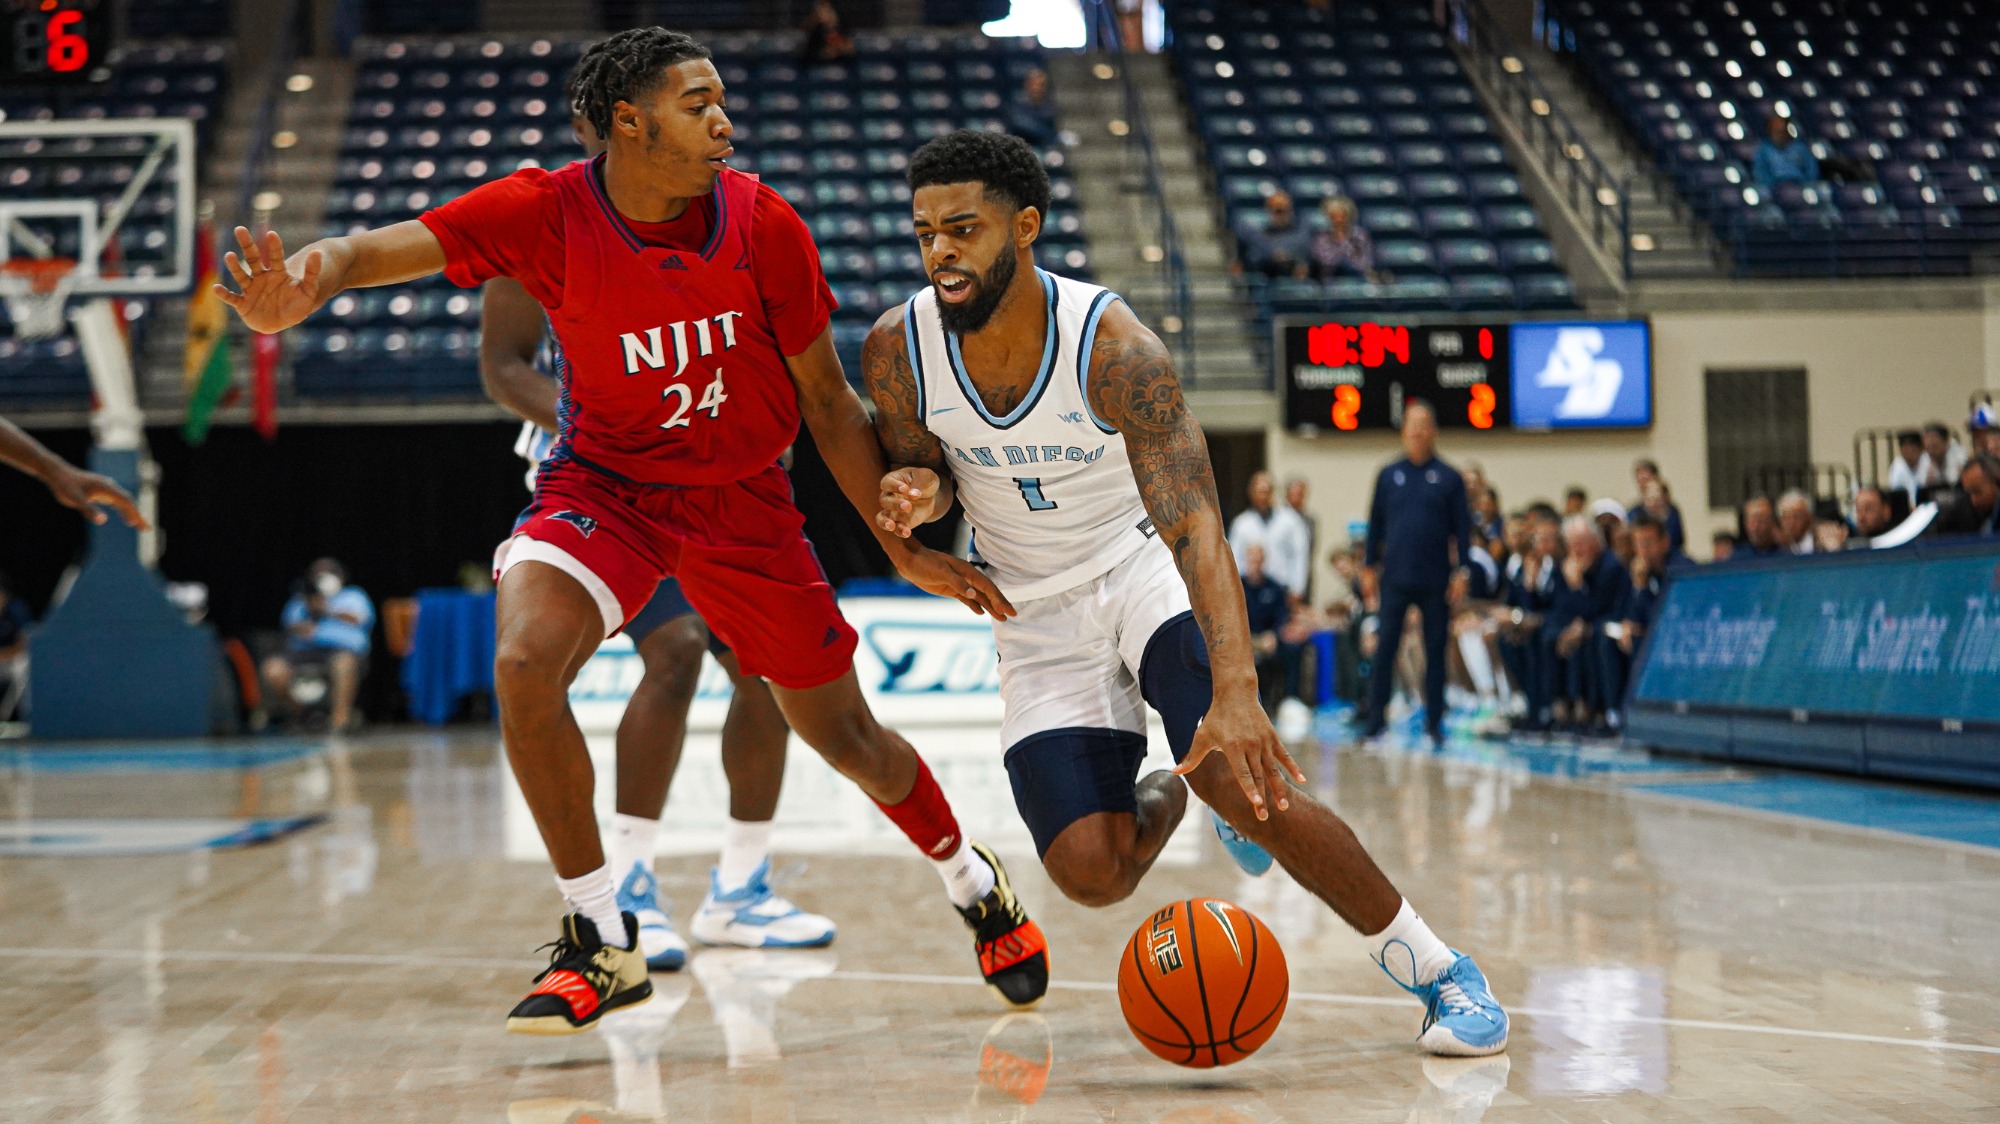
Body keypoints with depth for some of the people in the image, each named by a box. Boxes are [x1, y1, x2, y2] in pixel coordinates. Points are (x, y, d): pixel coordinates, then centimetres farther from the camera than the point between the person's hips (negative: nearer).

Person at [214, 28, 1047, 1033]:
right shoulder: (547, 214, -19)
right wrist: (297, 286, -51)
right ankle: (603, 946, -10)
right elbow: (376, 249, -27)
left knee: (843, 733, 9)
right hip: (603, 484, 0)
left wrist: (904, 549, -4)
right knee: (523, 665, -28)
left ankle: (974, 883, 42)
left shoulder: (763, 225, -16)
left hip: (741, 496, 1)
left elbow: (828, 404, -6)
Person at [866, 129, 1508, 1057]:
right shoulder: (897, 350, -17)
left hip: (1141, 568, -3)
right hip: (1036, 616, 3)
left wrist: (1236, 691, -52)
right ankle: (1162, 799, 29)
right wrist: (915, 493, -24)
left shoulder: (1111, 344, -28)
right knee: (1089, 873, -11)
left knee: (1237, 775, -29)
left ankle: (1436, 970, -10)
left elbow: (1193, 522, -37)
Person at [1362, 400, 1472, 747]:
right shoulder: (1388, 476, 7)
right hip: (1396, 581, 1)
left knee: (1435, 650, 5)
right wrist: (1371, 564, 6)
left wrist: (1461, 570, -3)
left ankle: (1434, 722, 11)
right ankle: (1376, 719, 3)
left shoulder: (1448, 478, 4)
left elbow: (1462, 529, 4)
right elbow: (1375, 523, 11)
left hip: (1435, 583, -1)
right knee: (1385, 648, -2)